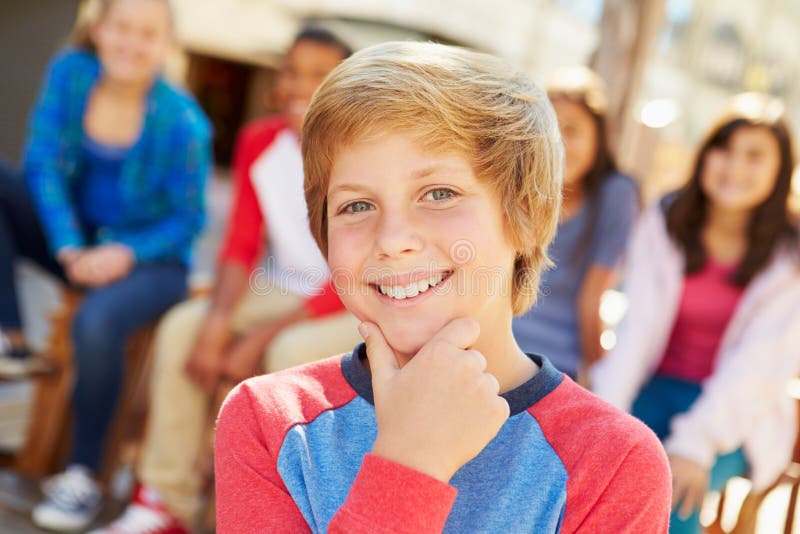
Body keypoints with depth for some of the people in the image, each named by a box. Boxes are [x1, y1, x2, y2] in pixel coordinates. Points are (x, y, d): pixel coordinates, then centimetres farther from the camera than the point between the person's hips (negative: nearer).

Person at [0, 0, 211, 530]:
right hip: (72, 239, 5)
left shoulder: (182, 122, -17)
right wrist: (69, 248, -21)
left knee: (97, 320, -36)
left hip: (148, 257, -5)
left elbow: (187, 219, -9)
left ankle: (82, 475, -18)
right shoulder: (70, 72, -6)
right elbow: (44, 166, -8)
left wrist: (126, 253, -25)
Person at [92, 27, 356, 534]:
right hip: (286, 287, 5)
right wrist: (218, 319, -19)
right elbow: (241, 246, 0)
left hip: (358, 304, -5)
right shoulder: (260, 142, -2)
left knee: (293, 351, -34)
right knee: (182, 327, -16)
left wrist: (261, 337, -22)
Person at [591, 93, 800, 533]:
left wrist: (697, 441, -27)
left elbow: (757, 364, -14)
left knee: (674, 490, -30)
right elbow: (638, 327, -9)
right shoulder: (664, 223, 0)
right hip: (655, 389, 2)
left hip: (737, 414, -2)